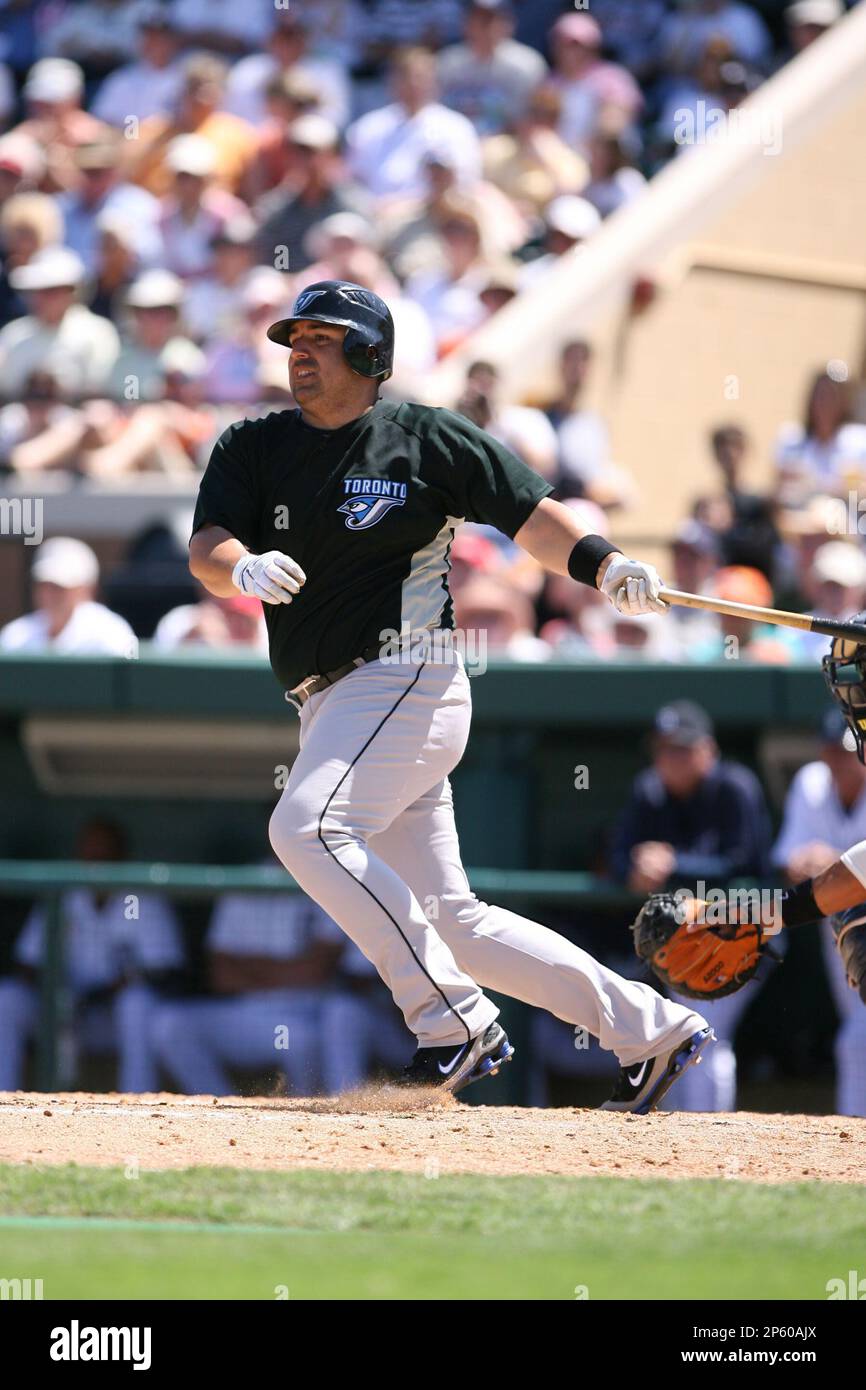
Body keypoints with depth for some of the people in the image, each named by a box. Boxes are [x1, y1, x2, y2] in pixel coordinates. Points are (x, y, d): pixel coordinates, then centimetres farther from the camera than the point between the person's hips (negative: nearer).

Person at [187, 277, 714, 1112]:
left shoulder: (427, 440, 0)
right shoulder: (253, 448, 10)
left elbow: (530, 512, 2)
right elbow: (205, 550, -4)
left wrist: (602, 565, -17)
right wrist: (244, 569, -27)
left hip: (408, 676, -6)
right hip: (332, 707, 6)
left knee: (309, 828, -29)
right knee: (450, 921, 6)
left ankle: (455, 1019, -24)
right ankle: (649, 1030, 15)